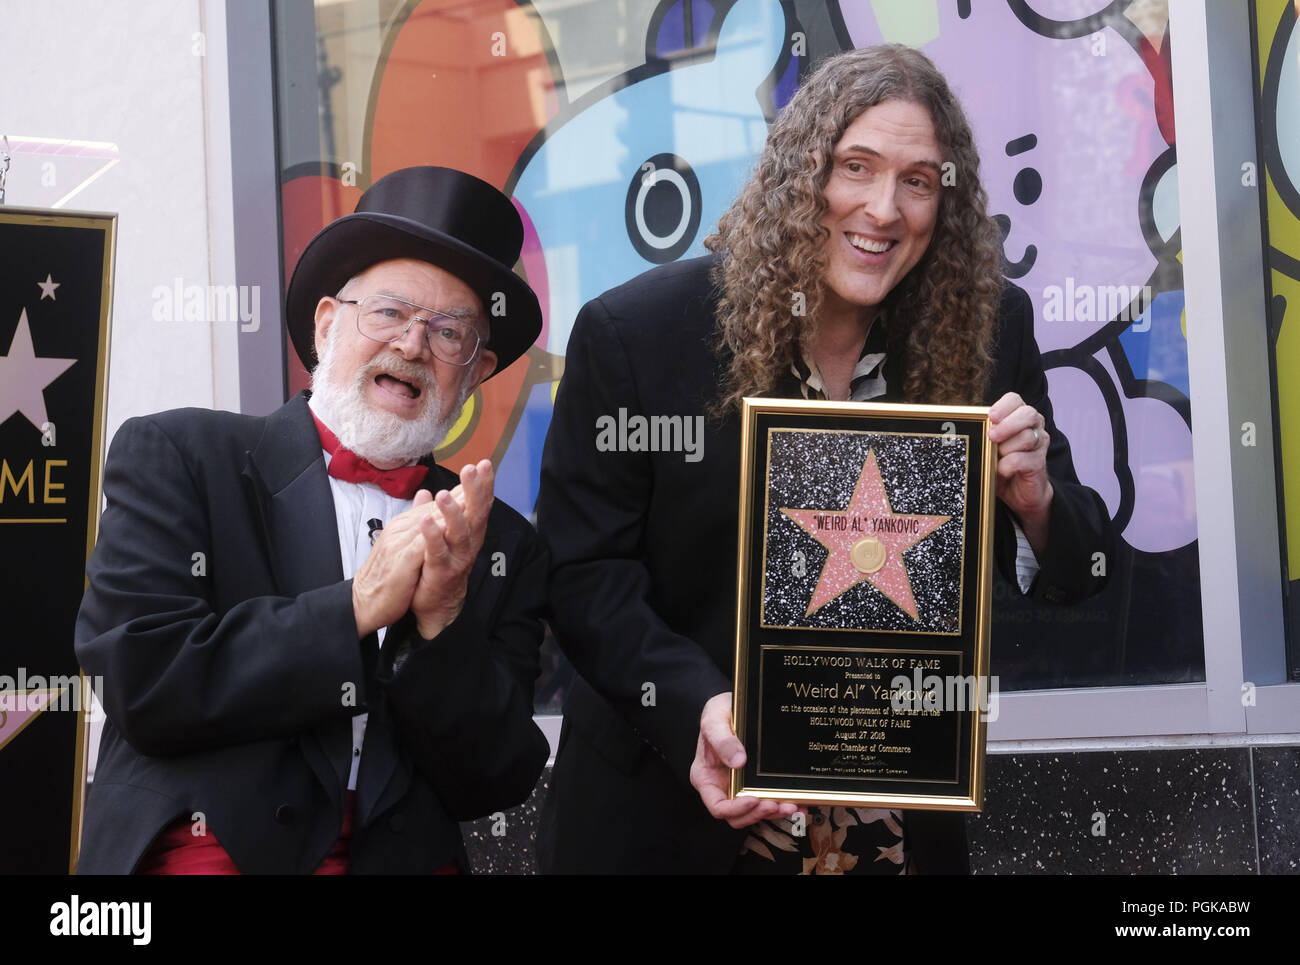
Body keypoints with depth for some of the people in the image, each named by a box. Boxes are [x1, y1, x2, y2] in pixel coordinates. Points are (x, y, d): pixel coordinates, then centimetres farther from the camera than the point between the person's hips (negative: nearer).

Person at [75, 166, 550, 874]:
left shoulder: (502, 546, 11)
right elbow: (139, 677, -8)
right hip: (205, 849, -2)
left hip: (403, 855, 2)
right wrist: (356, 608, -10)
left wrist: (443, 621, -10)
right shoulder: (174, 458, 4)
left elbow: (490, 787, 5)